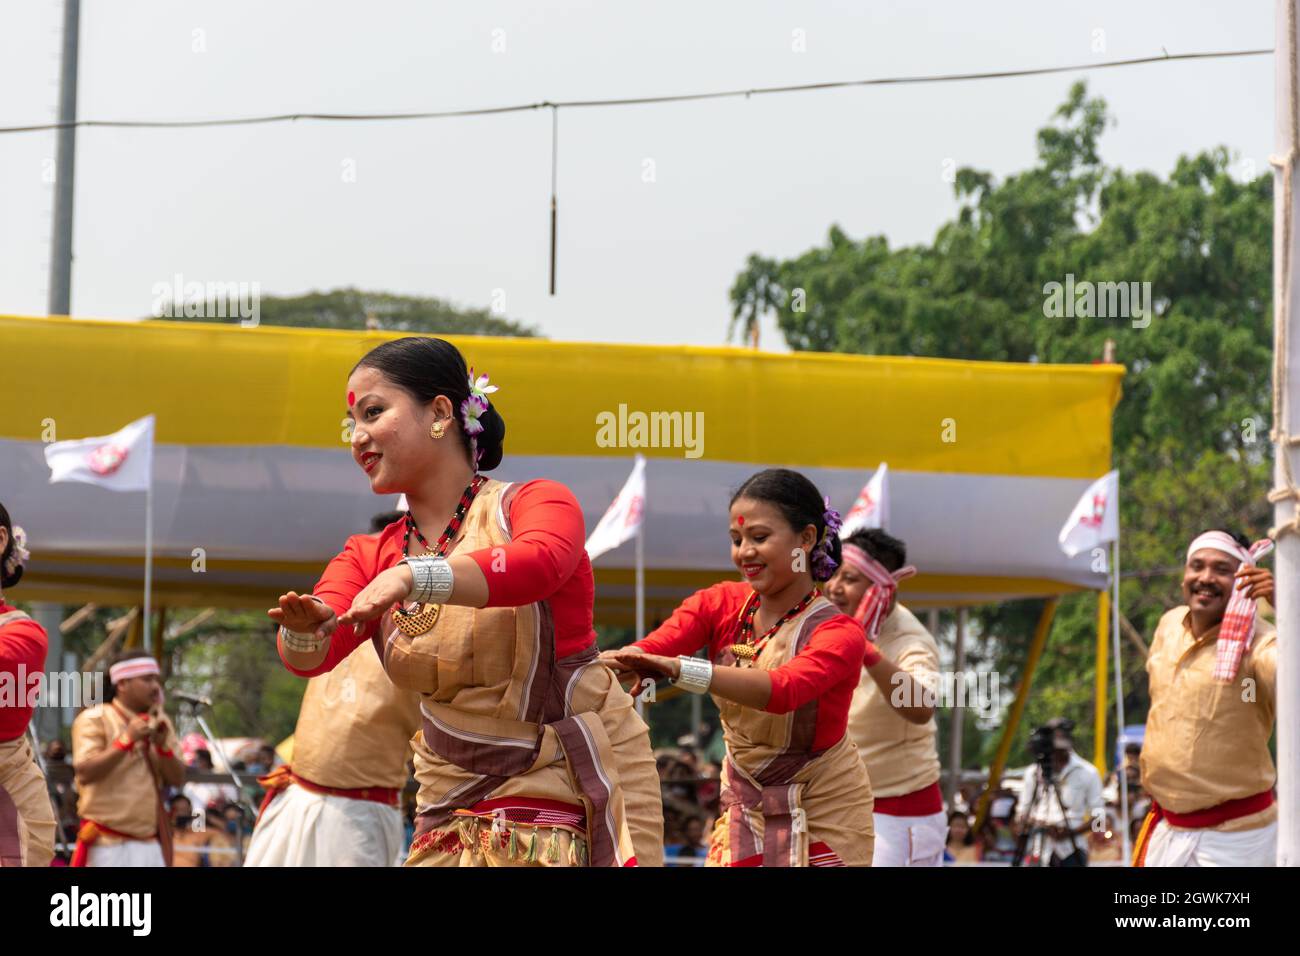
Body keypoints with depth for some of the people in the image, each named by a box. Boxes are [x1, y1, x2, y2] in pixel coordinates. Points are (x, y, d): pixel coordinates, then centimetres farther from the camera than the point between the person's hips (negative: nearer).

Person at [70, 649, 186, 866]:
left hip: (150, 845, 6)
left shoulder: (159, 722, 14)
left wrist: (163, 746, -7)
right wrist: (126, 740, -21)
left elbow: (178, 779, 11)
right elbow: (85, 772, -17)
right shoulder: (94, 719, -5)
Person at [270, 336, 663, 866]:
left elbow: (538, 565, -30)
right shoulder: (368, 557, 9)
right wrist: (304, 630, -32)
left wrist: (413, 577, -43)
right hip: (456, 810, 4)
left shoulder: (536, 504, -6)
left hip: (574, 792, -4)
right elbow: (315, 653, -8)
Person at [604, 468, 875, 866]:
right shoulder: (720, 605, -5)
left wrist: (679, 669, -55)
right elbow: (650, 649, -23)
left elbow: (785, 689, -40)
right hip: (745, 803, 4)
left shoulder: (839, 634, -20)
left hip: (821, 811, -4)